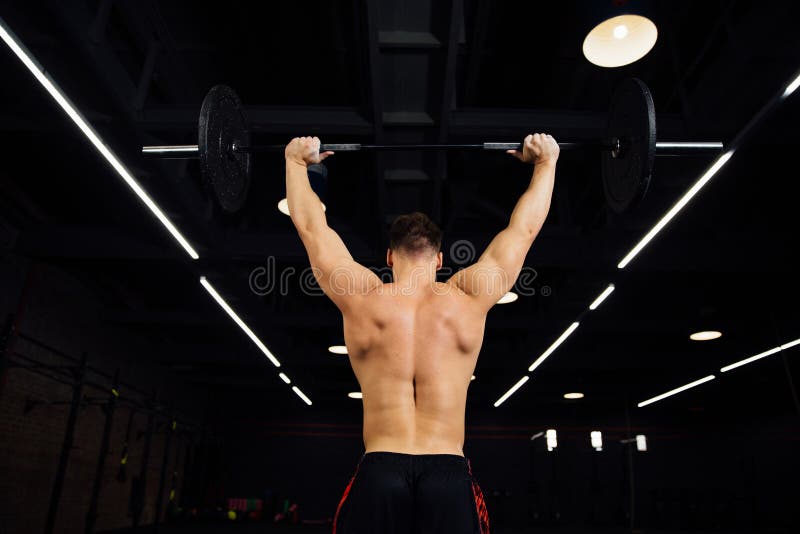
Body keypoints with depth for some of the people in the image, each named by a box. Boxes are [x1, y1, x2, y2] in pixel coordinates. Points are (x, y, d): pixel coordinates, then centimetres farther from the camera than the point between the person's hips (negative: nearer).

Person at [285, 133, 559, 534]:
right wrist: (546, 162, 25)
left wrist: (295, 162, 25)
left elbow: (310, 226, 12)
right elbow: (523, 229, 12)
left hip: (378, 472, 0)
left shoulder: (363, 300, -1)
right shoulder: (468, 300, 0)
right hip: (450, 474, 0)